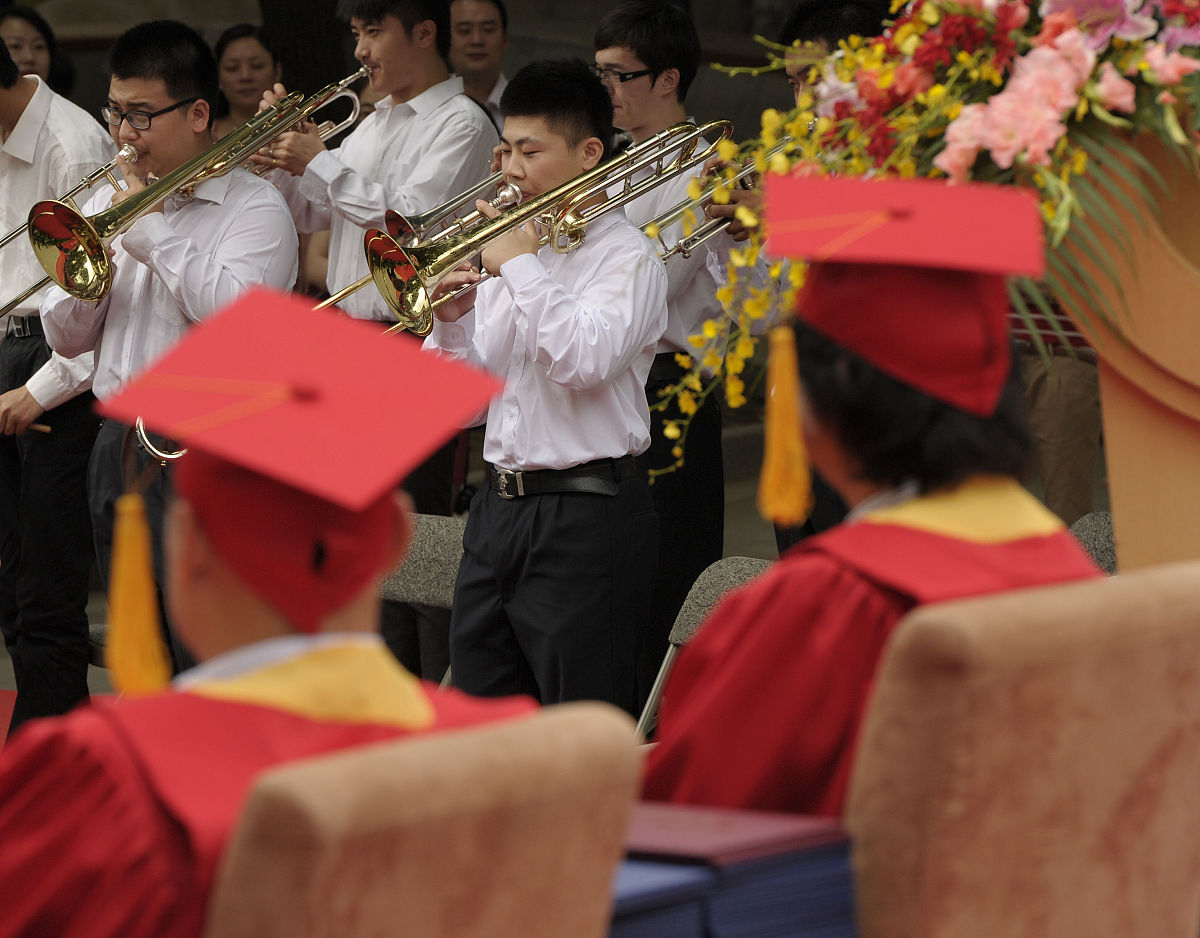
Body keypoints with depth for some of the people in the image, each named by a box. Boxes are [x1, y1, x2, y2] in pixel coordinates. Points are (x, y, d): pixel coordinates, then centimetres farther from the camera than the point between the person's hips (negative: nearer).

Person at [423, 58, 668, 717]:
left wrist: (520, 266, -15)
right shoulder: (506, 248, 15)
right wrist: (452, 321, -4)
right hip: (498, 508, 7)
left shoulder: (625, 255, -5)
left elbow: (585, 360, -24)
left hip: (585, 517, -7)